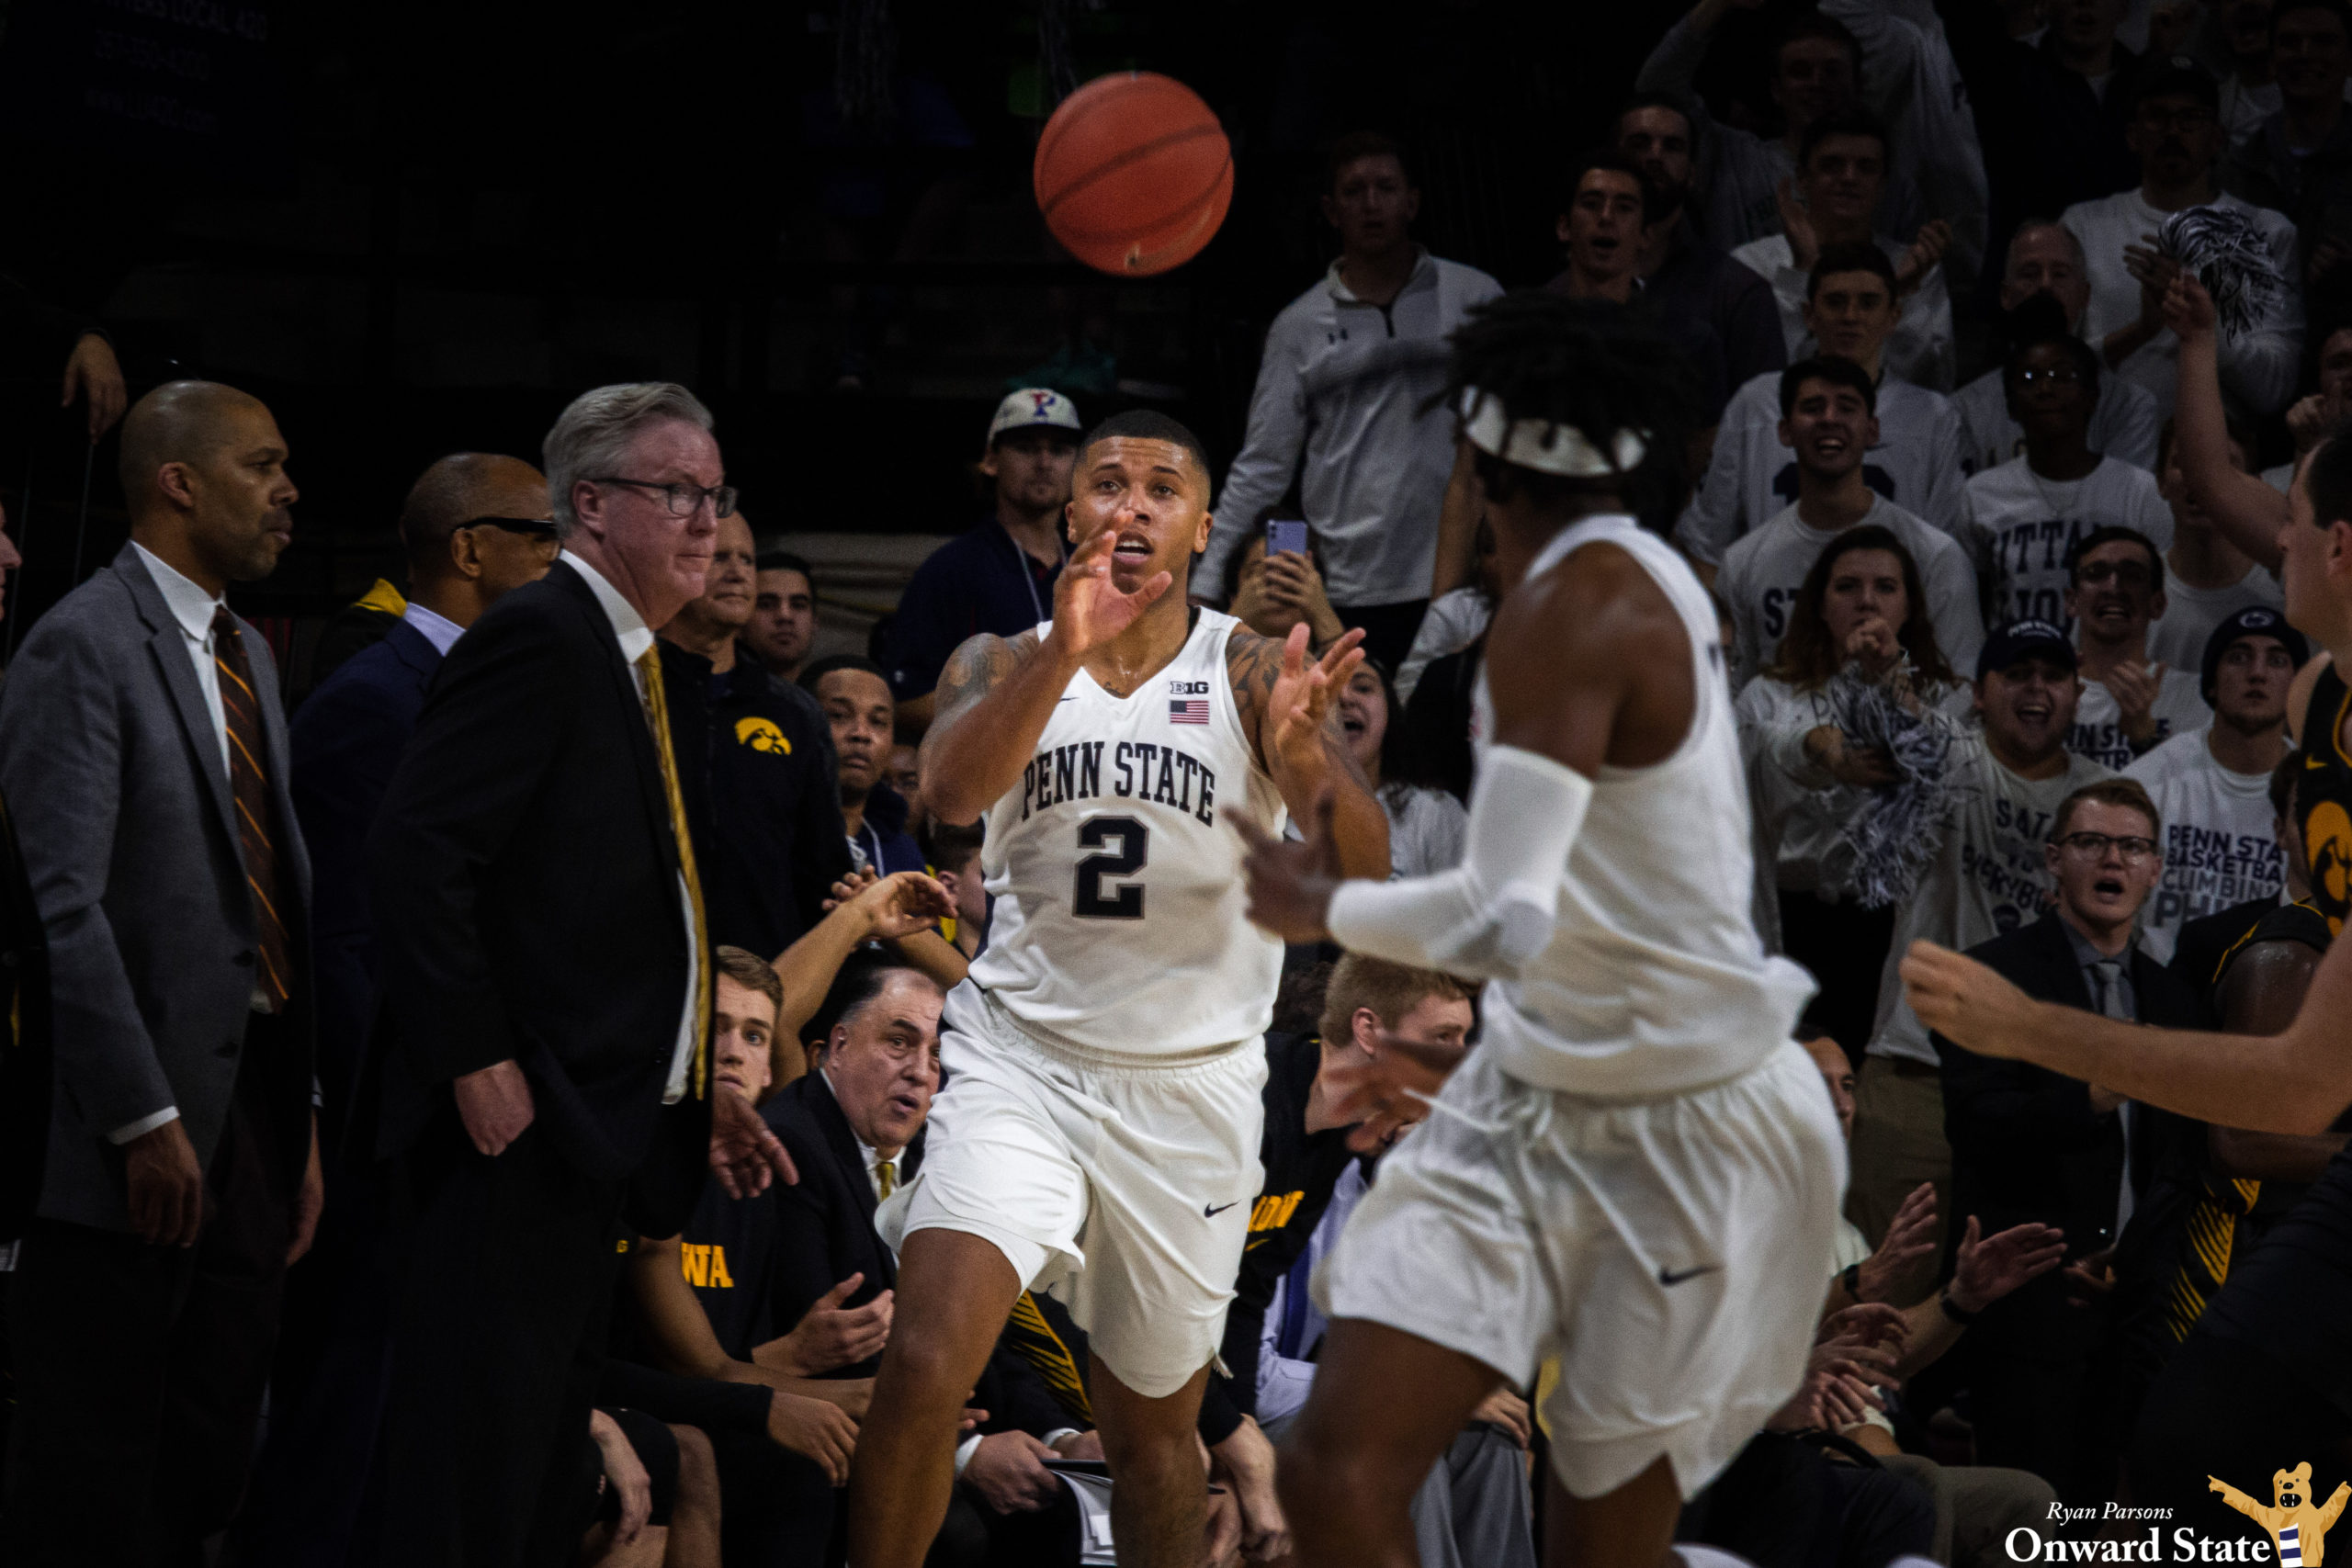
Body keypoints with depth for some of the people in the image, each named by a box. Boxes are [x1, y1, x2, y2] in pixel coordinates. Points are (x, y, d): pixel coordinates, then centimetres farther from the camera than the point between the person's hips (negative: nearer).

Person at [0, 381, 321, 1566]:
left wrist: (306, 1113, 13)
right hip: (135, 1131, -8)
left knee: (210, 1462, 10)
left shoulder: (247, 655, 18)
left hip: (248, 1102, 8)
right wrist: (144, 1120, -20)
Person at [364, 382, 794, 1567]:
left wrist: (697, 1089, 16)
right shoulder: (538, 637, -10)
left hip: (588, 1136, 10)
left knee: (540, 1456, 12)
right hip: (513, 1118, -10)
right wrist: (477, 1061, -22)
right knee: (473, 1465, -9)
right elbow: (418, 848, -20)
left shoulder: (629, 664, 20)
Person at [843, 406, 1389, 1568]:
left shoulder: (1253, 675, -1)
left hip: (1189, 1087, 1)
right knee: (925, 1364, -21)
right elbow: (951, 790, -19)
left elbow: (1365, 867, -14)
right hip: (1022, 1063, 0)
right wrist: (1065, 652, -34)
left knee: (1152, 1423, 12)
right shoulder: (1003, 665, 3)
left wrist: (1305, 755, -36)